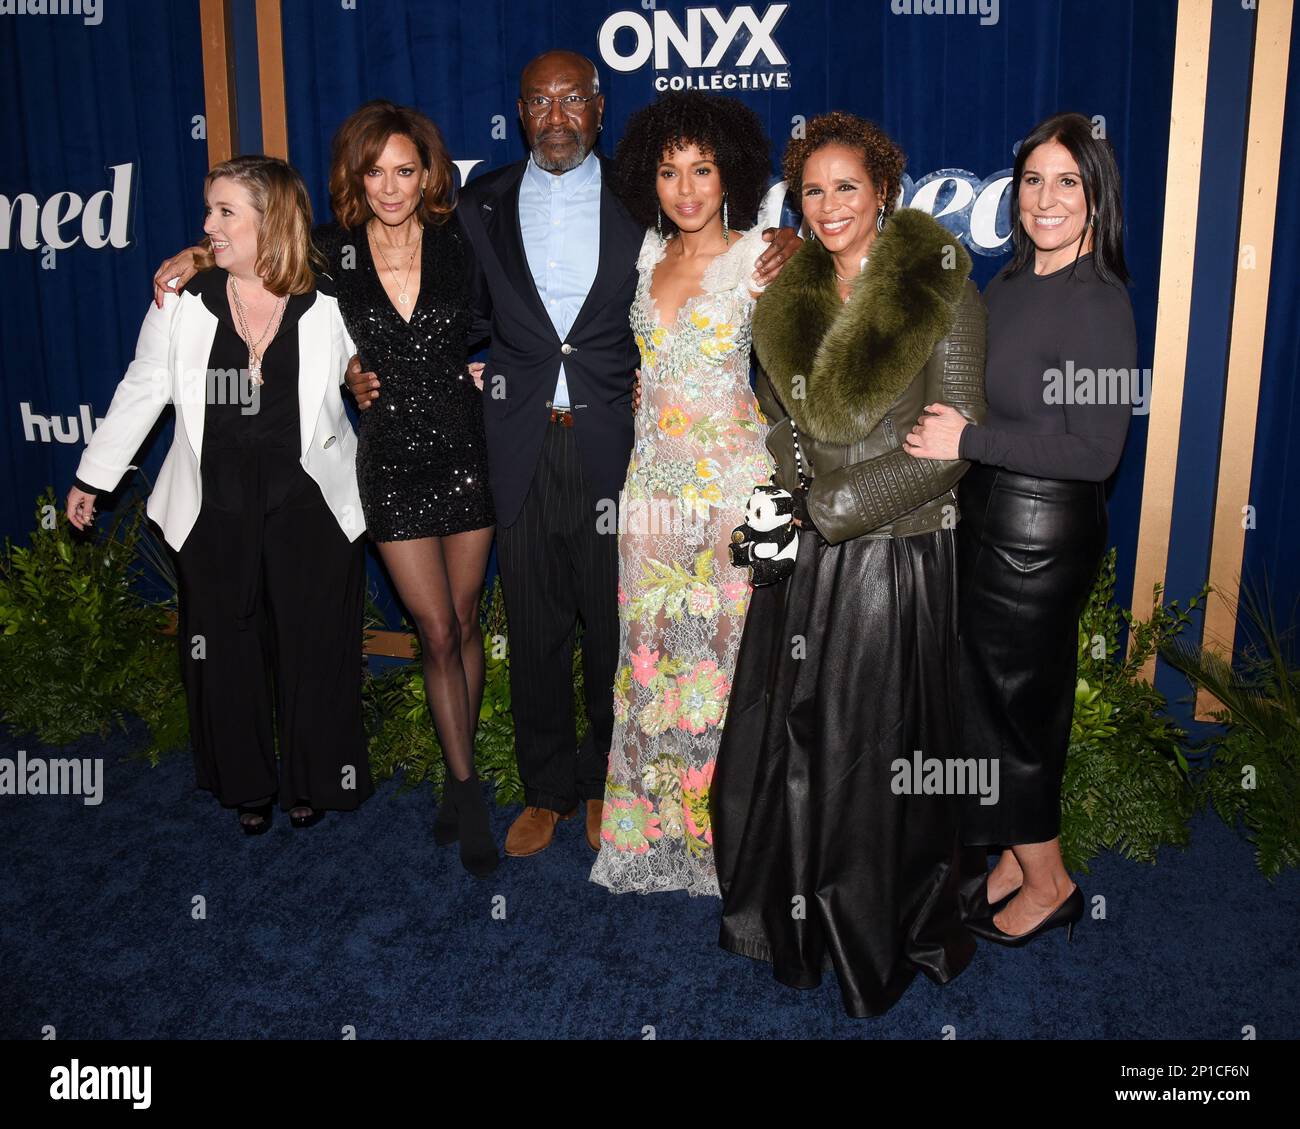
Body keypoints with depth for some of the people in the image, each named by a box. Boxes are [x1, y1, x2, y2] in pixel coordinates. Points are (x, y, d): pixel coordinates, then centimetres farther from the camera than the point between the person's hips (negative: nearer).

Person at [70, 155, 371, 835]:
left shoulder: (329, 307, -7)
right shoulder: (182, 302, -2)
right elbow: (141, 391, 7)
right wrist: (92, 476, 12)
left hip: (312, 513, -2)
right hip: (216, 516, 2)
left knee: (313, 652, 9)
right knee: (227, 656, 12)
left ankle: (313, 781, 32)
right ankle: (247, 786, 33)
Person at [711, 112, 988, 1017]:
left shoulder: (941, 291, -10)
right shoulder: (790, 292, 7)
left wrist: (832, 505, -15)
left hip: (895, 554, -5)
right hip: (802, 553, 5)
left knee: (875, 749, 7)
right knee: (783, 736, 14)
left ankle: (882, 935, 32)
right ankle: (785, 912, 39)